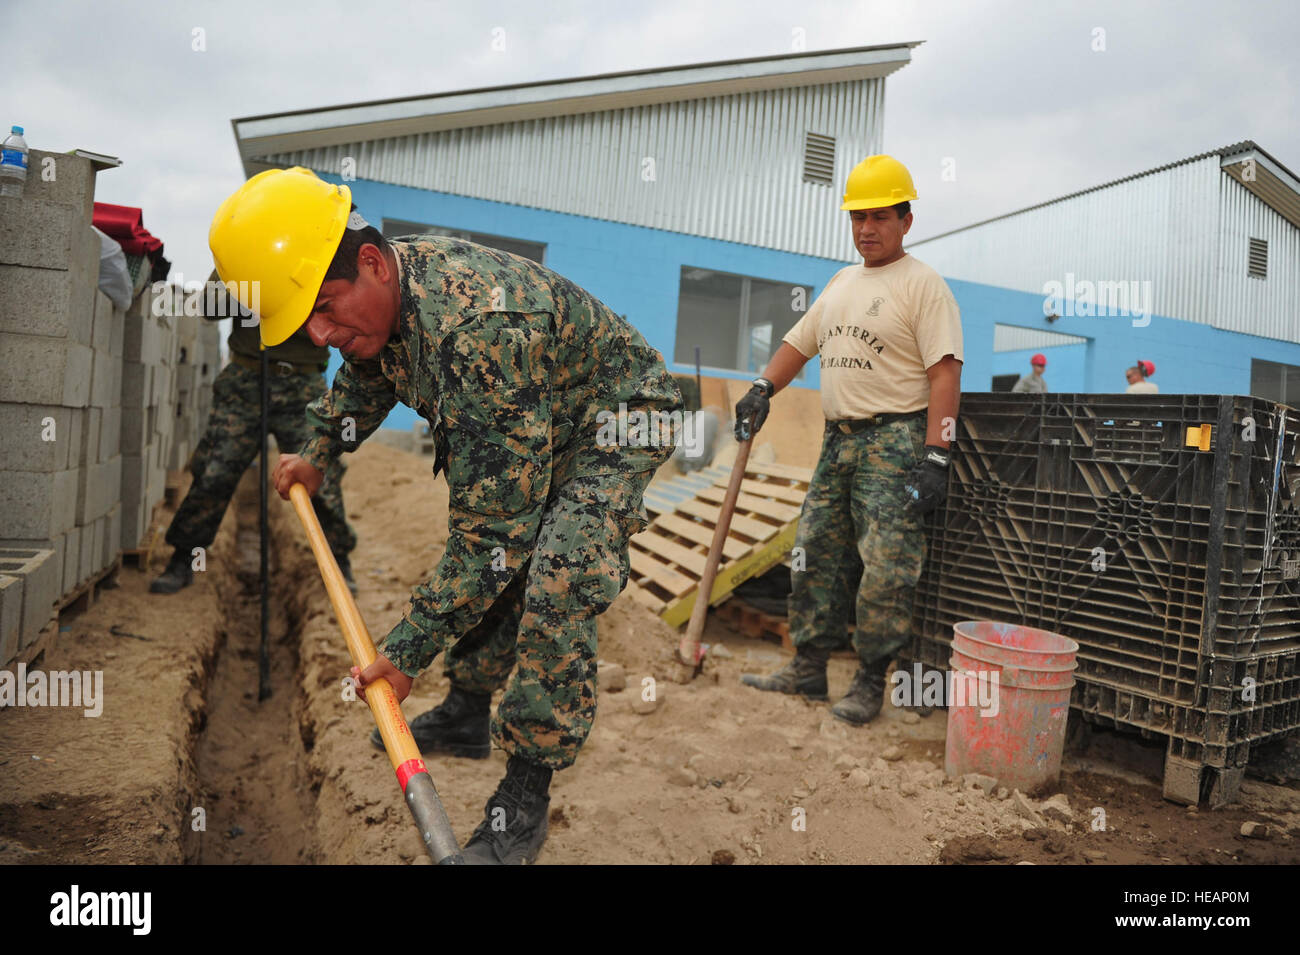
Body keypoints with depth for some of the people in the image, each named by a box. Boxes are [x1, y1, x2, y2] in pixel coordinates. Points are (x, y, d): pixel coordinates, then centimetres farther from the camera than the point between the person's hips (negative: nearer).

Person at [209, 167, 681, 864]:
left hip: (615, 420, -9)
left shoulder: (476, 330, -41)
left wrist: (407, 651, -30)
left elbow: (490, 529, -37)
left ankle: (526, 792, -13)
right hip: (526, 427, 9)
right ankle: (467, 714, 31)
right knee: (479, 570, 11)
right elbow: (365, 375, 18)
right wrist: (316, 452, 24)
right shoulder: (383, 294, -11)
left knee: (559, 579, -26)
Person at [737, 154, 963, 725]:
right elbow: (799, 343, 25)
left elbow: (945, 372, -13)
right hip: (838, 439, 8)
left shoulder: (922, 284, -6)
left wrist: (933, 458, -21)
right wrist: (762, 391, 9)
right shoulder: (841, 283, 18)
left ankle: (870, 682, 6)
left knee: (884, 568, -7)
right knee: (816, 555, 9)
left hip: (895, 442, -8)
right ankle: (808, 668, 20)